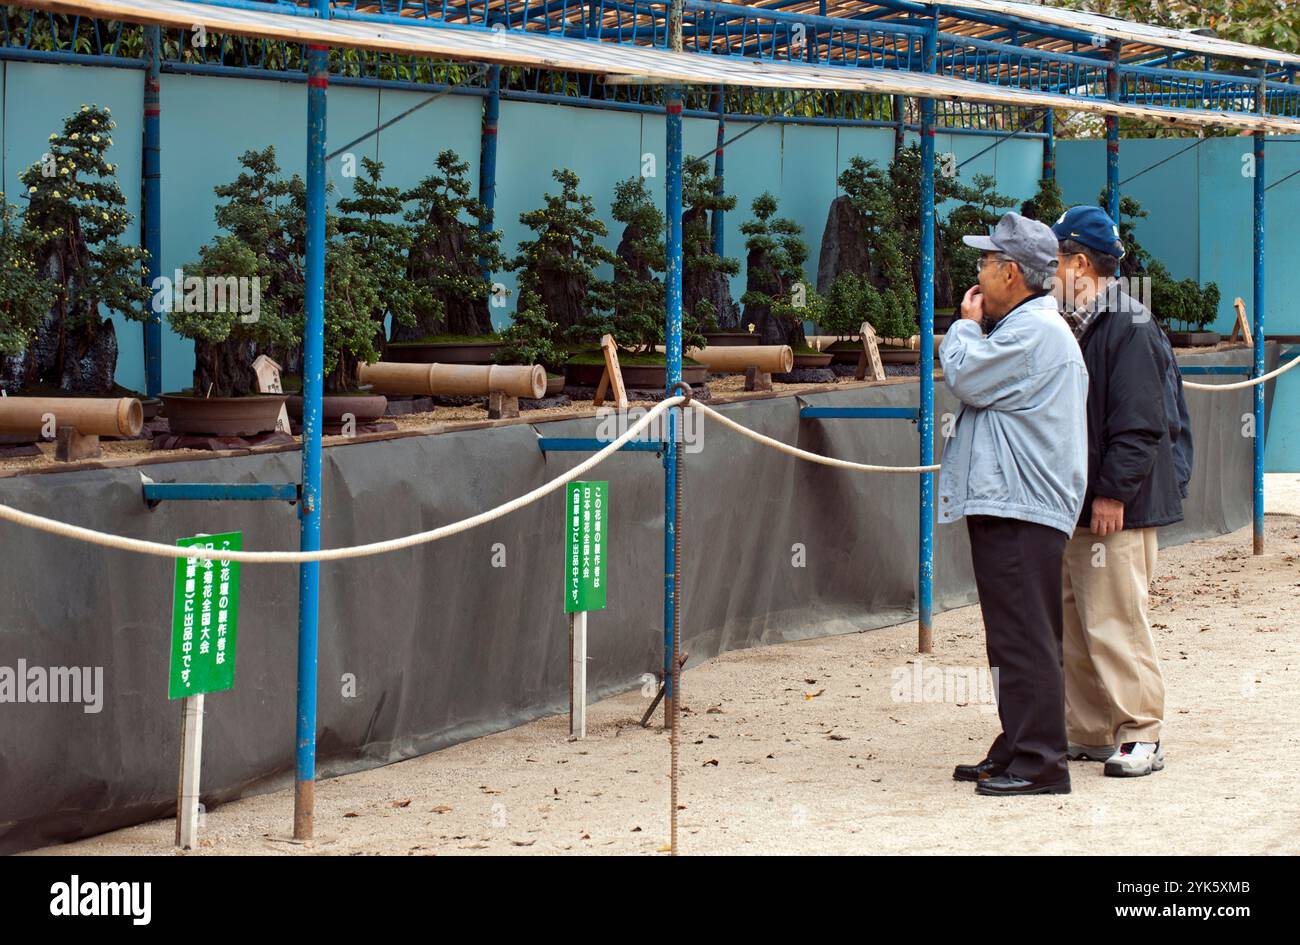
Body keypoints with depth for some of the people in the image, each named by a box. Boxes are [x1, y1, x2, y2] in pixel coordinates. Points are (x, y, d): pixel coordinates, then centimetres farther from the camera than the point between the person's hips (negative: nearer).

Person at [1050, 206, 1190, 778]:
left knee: (1113, 622, -9)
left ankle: (1140, 735, -2)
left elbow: (1138, 424, -18)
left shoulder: (1129, 328, -13)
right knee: (1074, 623, 11)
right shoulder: (1073, 326, 16)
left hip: (1117, 509, -9)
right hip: (1072, 505, 9)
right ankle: (1088, 733, 18)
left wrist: (1113, 491, -21)